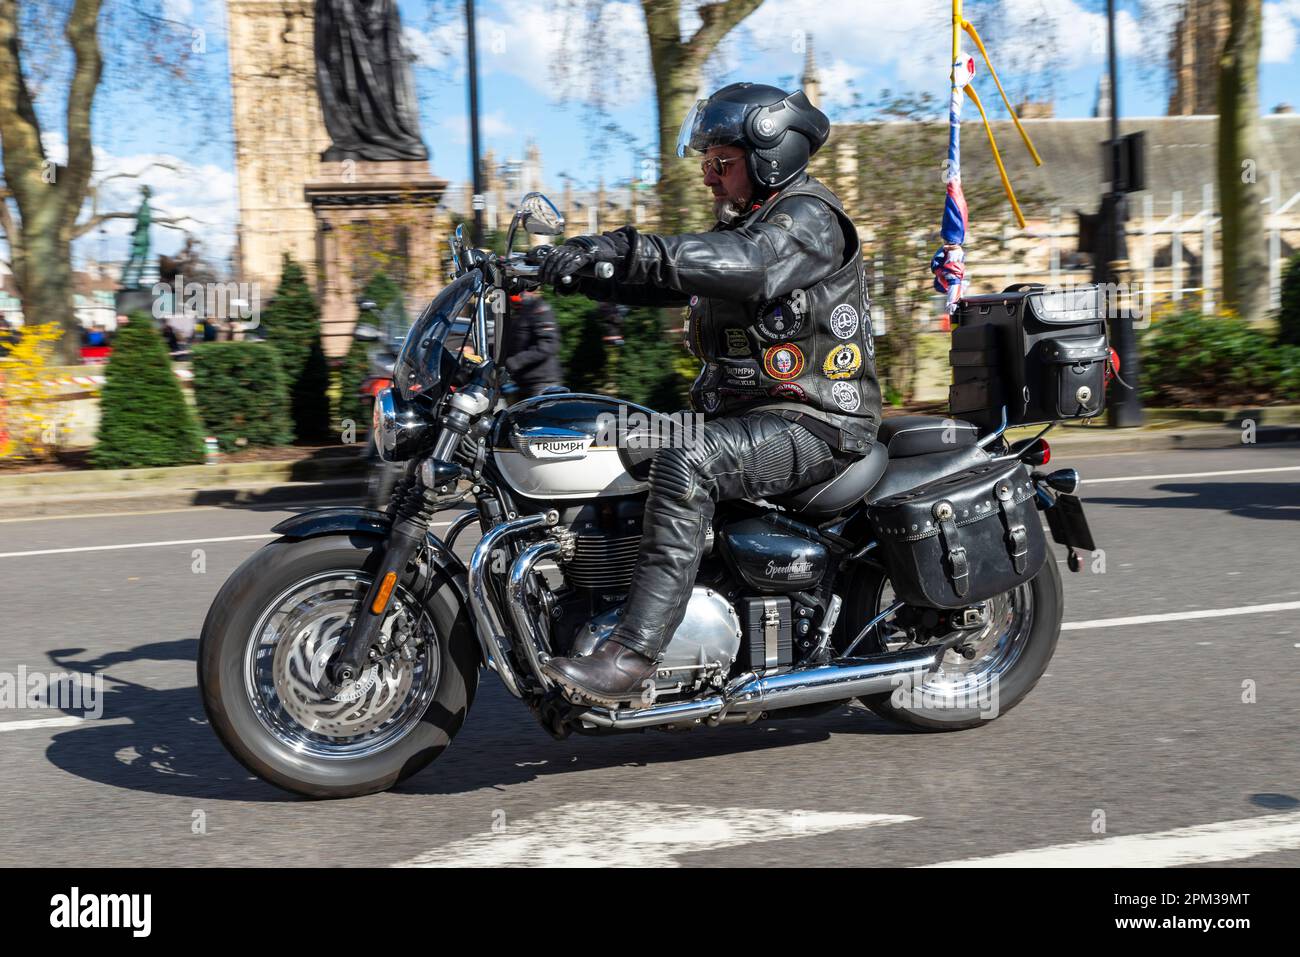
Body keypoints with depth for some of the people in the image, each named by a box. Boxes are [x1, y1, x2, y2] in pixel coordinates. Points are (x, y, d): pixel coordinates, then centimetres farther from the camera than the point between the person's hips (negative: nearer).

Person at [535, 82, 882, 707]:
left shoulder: (809, 217, -9)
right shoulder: (740, 226, 22)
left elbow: (752, 265, -30)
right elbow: (665, 280, 17)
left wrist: (630, 249, -37)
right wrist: (586, 274, -1)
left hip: (814, 421, -10)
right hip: (745, 412, 10)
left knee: (684, 469, -33)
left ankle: (630, 660, -36)